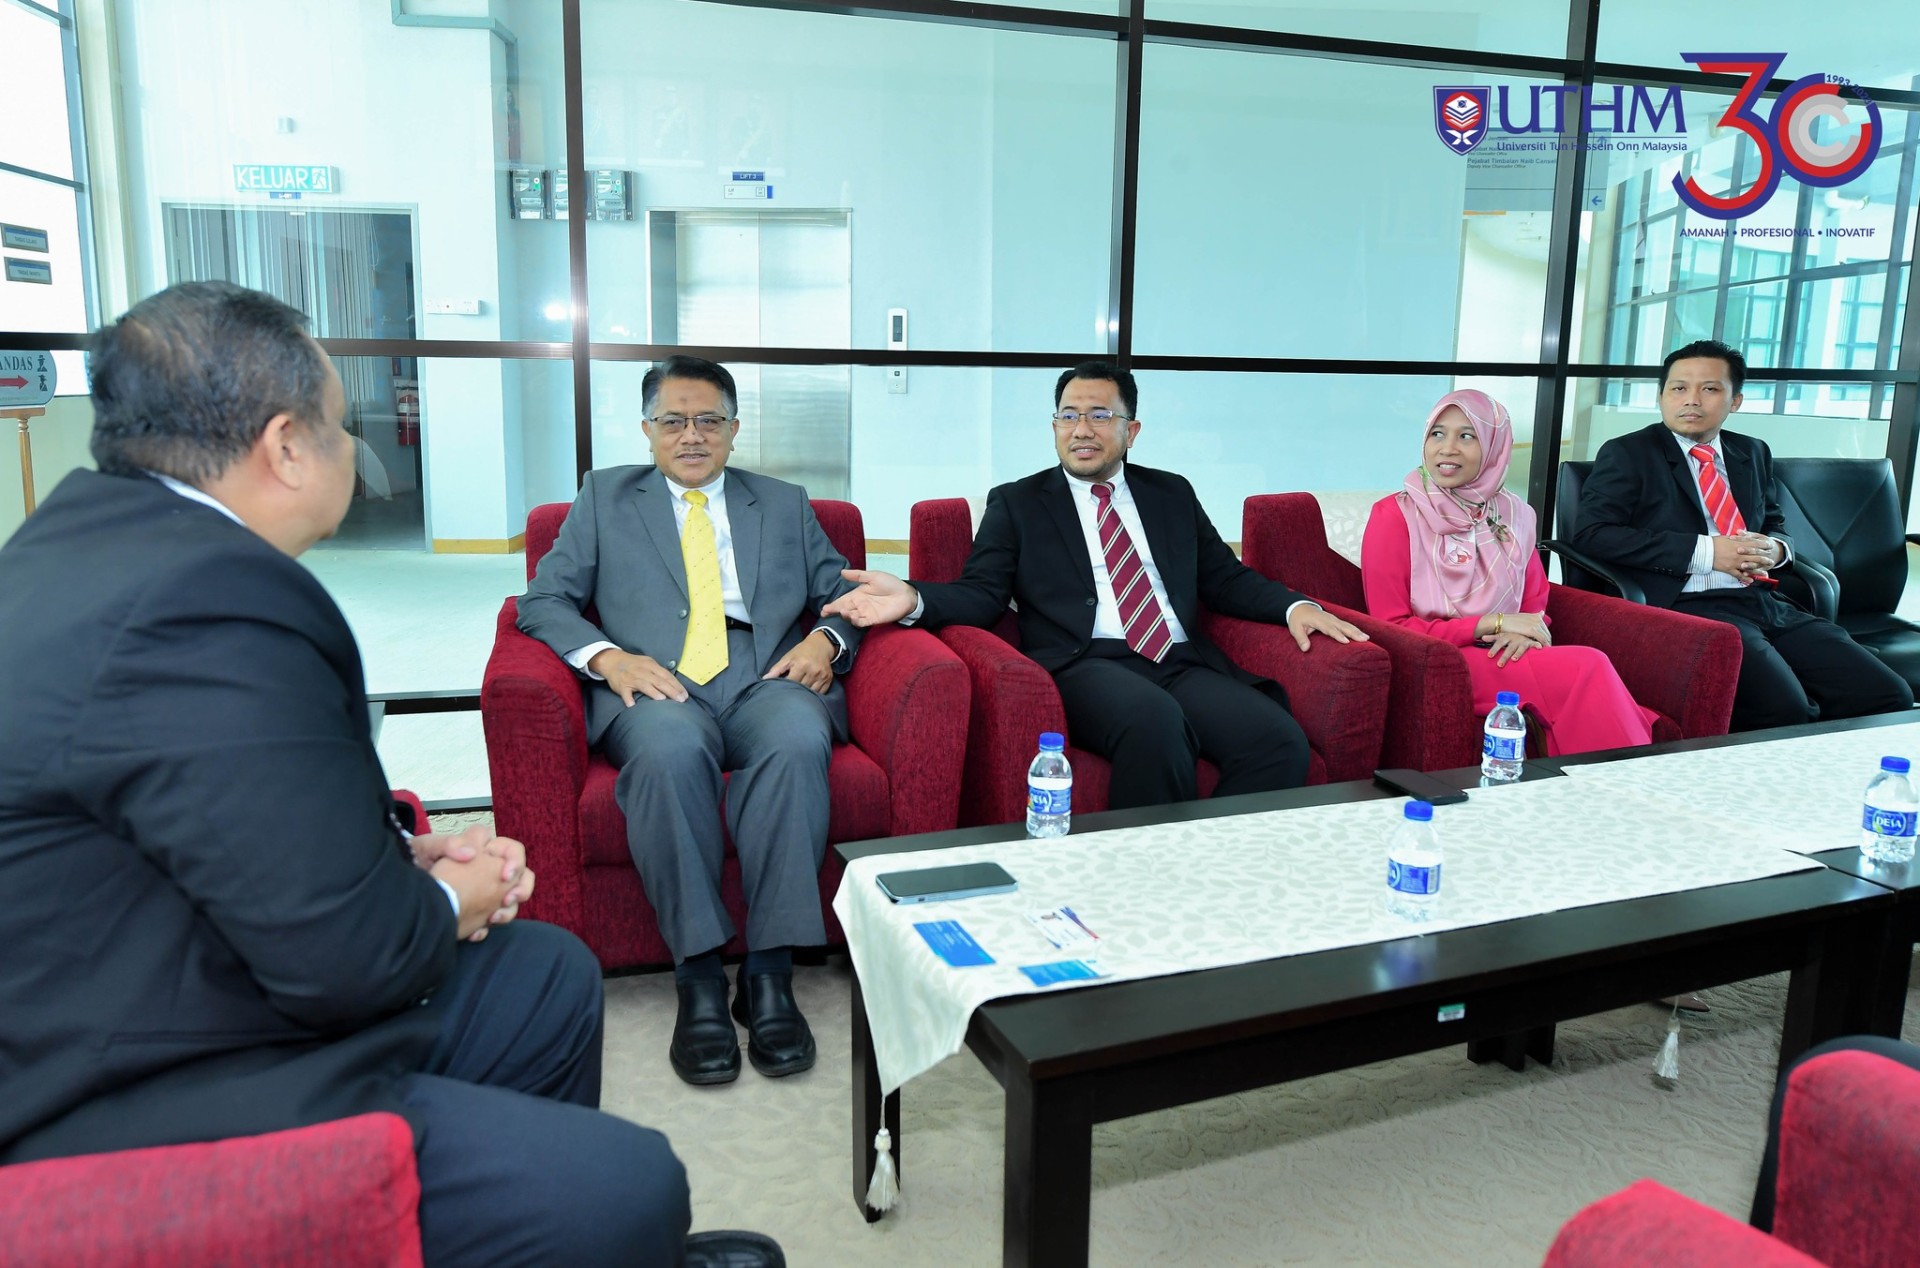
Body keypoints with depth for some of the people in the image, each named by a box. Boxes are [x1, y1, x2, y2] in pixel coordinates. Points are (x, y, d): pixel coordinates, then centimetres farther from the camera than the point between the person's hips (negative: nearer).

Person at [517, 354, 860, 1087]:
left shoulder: (784, 504, 24)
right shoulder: (604, 497, 20)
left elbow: (843, 595, 20)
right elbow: (545, 600, 10)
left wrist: (826, 639, -4)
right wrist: (608, 657, -10)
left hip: (766, 682, 1)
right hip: (655, 687, -1)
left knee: (798, 742, -36)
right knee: (669, 747, -38)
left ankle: (769, 975, -29)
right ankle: (699, 980, -28)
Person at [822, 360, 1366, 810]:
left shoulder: (1172, 494, 24)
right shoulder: (1016, 503, 15)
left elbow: (1225, 579, 25)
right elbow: (980, 594, 4)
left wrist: (1295, 606, 6)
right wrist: (913, 599, -16)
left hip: (1183, 665, 4)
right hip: (1087, 666, -3)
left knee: (1280, 739, -26)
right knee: (1155, 721, -38)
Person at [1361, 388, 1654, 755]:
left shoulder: (1515, 515, 12)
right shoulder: (1395, 516, -3)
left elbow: (1536, 607, 17)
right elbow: (1391, 628, -7)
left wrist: (1524, 635, -10)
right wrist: (1492, 623, -14)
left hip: (1505, 658, 5)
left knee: (1589, 671, -30)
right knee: (1588, 668, -26)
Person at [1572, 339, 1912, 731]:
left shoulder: (1753, 453, 23)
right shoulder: (1627, 454, 3)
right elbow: (1592, 534, -9)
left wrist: (1775, 548, 5)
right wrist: (1705, 551, -12)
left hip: (1770, 605, 7)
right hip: (1692, 607, -7)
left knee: (1891, 697, -11)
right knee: (1786, 710, -31)